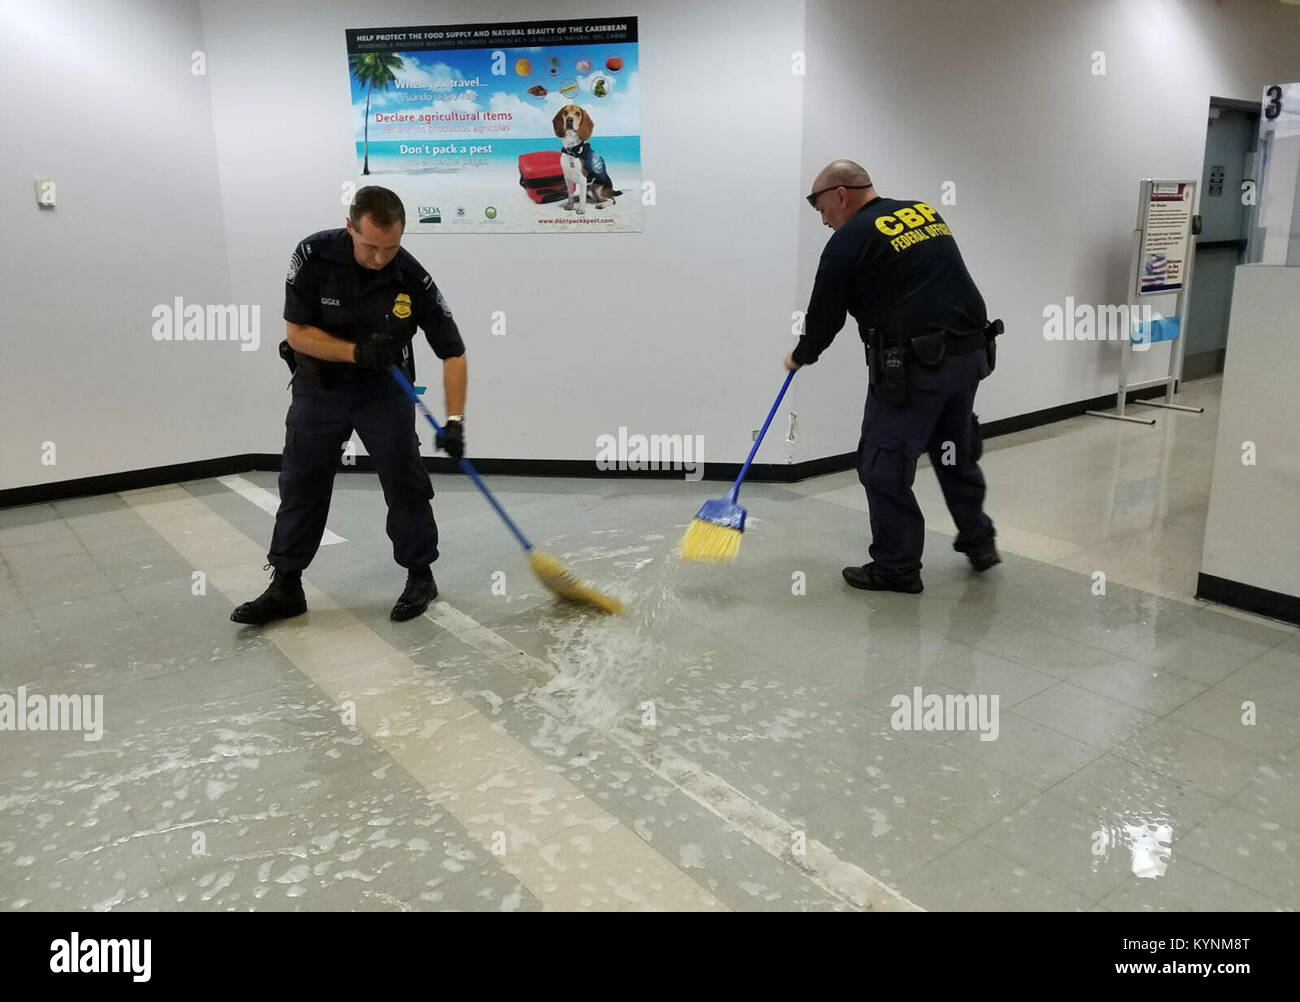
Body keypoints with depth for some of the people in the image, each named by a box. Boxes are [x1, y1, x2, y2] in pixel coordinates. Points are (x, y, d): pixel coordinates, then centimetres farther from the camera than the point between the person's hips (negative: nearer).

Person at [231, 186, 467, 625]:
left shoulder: (413, 279, -21)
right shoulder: (314, 256, -20)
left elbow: (453, 352, -15)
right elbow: (298, 333, -15)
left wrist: (454, 420, -24)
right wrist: (356, 351, -30)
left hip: (384, 390, -1)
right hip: (318, 386, 1)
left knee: (405, 481, -4)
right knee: (300, 485, 6)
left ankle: (420, 575, 14)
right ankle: (286, 587, 17)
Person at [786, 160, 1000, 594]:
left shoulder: (849, 240, -7)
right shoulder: (925, 211, 16)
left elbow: (826, 313, 0)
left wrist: (801, 355, 18)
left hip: (912, 367, -8)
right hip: (969, 353, 8)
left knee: (884, 467, 4)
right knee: (956, 453, 23)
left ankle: (896, 567, 12)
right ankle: (979, 542, 36)